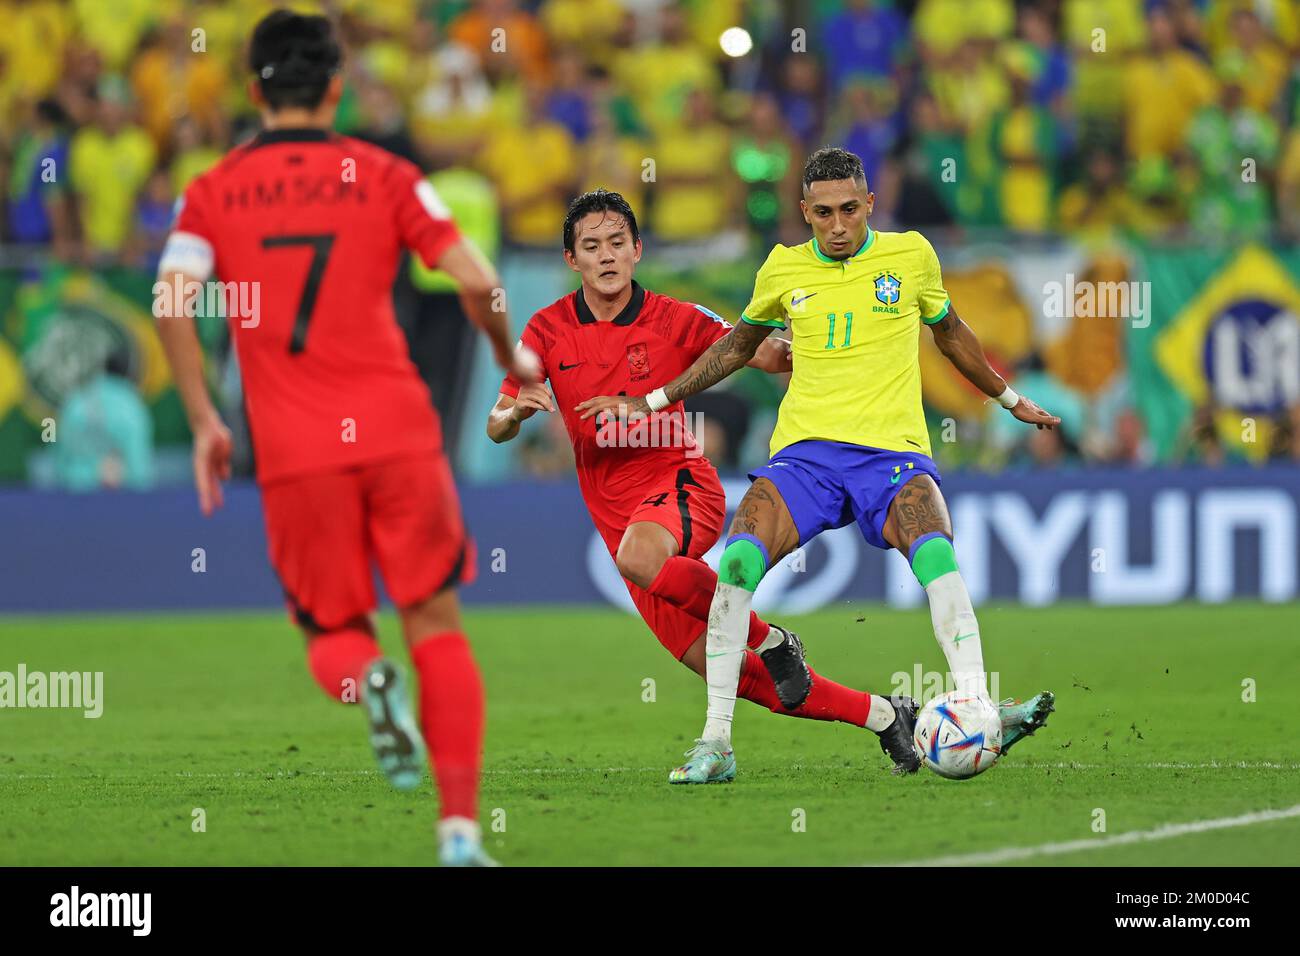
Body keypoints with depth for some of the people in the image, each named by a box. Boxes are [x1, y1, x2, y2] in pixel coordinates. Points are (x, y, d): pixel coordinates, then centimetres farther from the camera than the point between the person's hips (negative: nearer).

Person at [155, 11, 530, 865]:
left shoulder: (214, 193, 8)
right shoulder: (382, 175, 5)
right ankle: (460, 826, -5)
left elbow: (173, 302, -6)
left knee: (333, 632, 15)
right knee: (437, 626, 7)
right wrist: (510, 359, 16)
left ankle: (366, 678, -23)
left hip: (295, 454, 1)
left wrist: (204, 421, 2)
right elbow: (476, 282, -2)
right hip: (398, 434, -1)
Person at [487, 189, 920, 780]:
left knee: (638, 554, -40)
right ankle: (878, 715, 12)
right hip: (617, 515, 3)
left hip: (680, 484, -3)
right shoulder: (548, 331, 3)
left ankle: (768, 639, -20)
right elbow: (496, 427, 1)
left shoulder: (674, 321, -2)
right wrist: (517, 412, -22)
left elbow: (768, 354, 3)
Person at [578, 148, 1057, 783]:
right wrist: (650, 402, 26)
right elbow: (738, 346, 27)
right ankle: (715, 741, -15)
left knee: (935, 553, -32)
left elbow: (949, 332, 26)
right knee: (738, 561, -24)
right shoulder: (784, 268, 10)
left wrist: (1011, 401, 36)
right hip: (805, 449, 1)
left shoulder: (910, 255, 7)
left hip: (891, 448, -1)